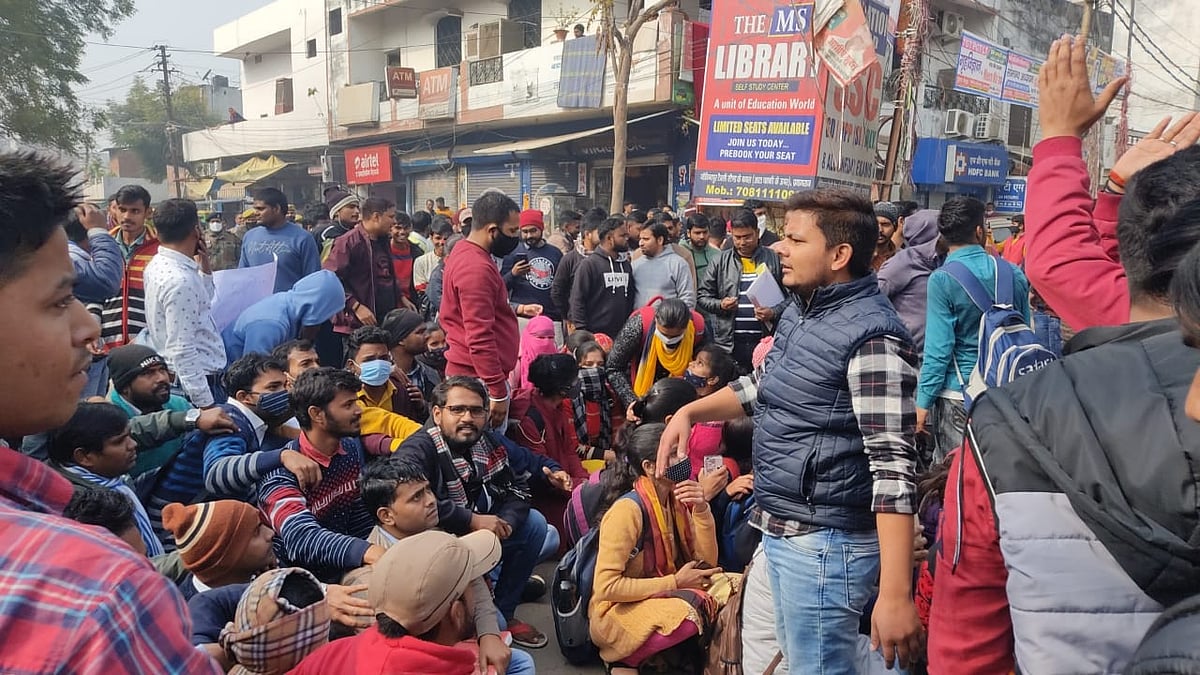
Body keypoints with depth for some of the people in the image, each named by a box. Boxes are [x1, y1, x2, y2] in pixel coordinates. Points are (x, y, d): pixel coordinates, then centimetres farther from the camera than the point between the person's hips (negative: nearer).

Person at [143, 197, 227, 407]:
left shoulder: (158, 265, 7)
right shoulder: (179, 281, -23)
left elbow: (202, 303, 23)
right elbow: (182, 350, -25)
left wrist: (204, 266, 11)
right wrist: (206, 404, -23)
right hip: (197, 379, -10)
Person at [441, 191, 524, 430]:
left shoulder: (464, 253, 12)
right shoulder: (476, 268, -19)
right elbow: (480, 337, -23)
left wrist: (515, 310, 15)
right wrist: (499, 392, -21)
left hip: (469, 373, 10)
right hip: (481, 381, -10)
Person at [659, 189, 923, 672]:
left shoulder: (870, 337, -22)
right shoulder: (800, 311, 8)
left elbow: (893, 467, -26)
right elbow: (765, 386, 24)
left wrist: (895, 594, -30)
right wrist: (690, 411, 12)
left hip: (825, 543, -9)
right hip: (781, 531, 10)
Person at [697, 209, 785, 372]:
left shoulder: (774, 259, 2)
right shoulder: (721, 261, 6)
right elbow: (703, 296, 10)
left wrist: (774, 313, -15)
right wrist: (720, 304, -9)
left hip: (765, 340, -1)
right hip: (729, 342, 1)